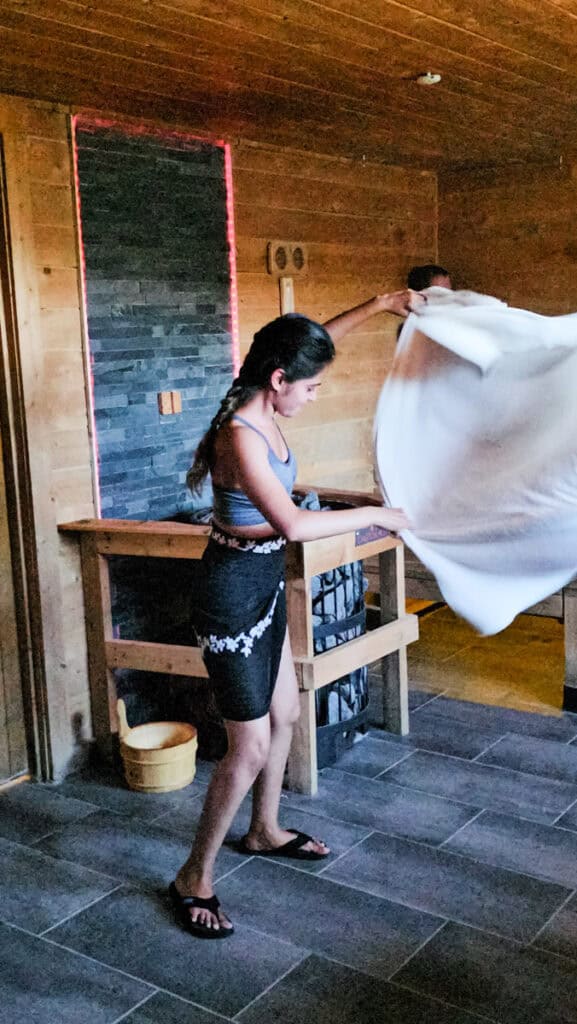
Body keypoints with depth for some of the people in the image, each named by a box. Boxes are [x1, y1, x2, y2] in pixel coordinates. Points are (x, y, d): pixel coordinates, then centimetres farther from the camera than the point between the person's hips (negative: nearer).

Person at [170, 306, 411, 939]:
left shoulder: (264, 416, 2)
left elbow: (308, 343, 20)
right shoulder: (240, 435, -25)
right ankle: (194, 879, 14)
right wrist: (376, 515, -22)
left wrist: (377, 306, 18)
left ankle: (265, 831, 43)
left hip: (264, 585, 10)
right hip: (233, 592, -10)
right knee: (251, 747, -3)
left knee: (284, 716, 22)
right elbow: (292, 524, -33)